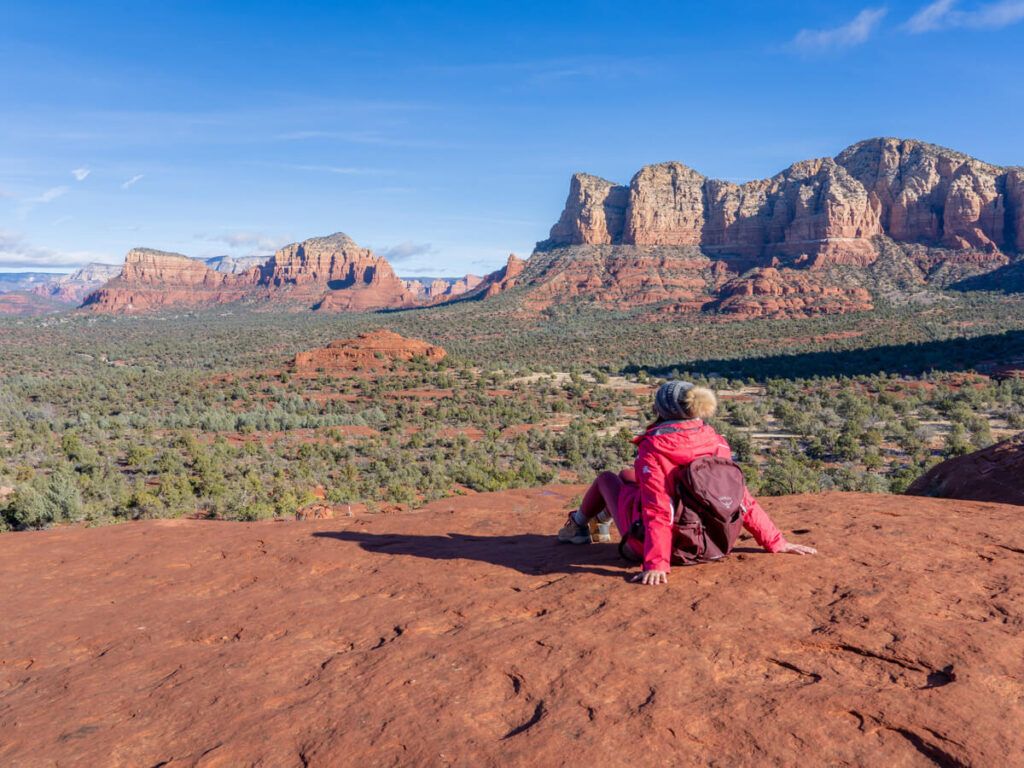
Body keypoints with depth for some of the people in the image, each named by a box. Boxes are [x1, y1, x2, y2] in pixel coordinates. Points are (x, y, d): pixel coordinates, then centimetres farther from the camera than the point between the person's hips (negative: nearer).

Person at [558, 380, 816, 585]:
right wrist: (776, 542, 0)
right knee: (626, 475, 27)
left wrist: (656, 564, -26)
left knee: (606, 478, 23)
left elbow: (657, 511, -28)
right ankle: (602, 520, 53)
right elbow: (742, 499, -8)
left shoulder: (653, 448, -24)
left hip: (642, 546, -5)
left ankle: (578, 526, 47)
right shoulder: (717, 444, -9)